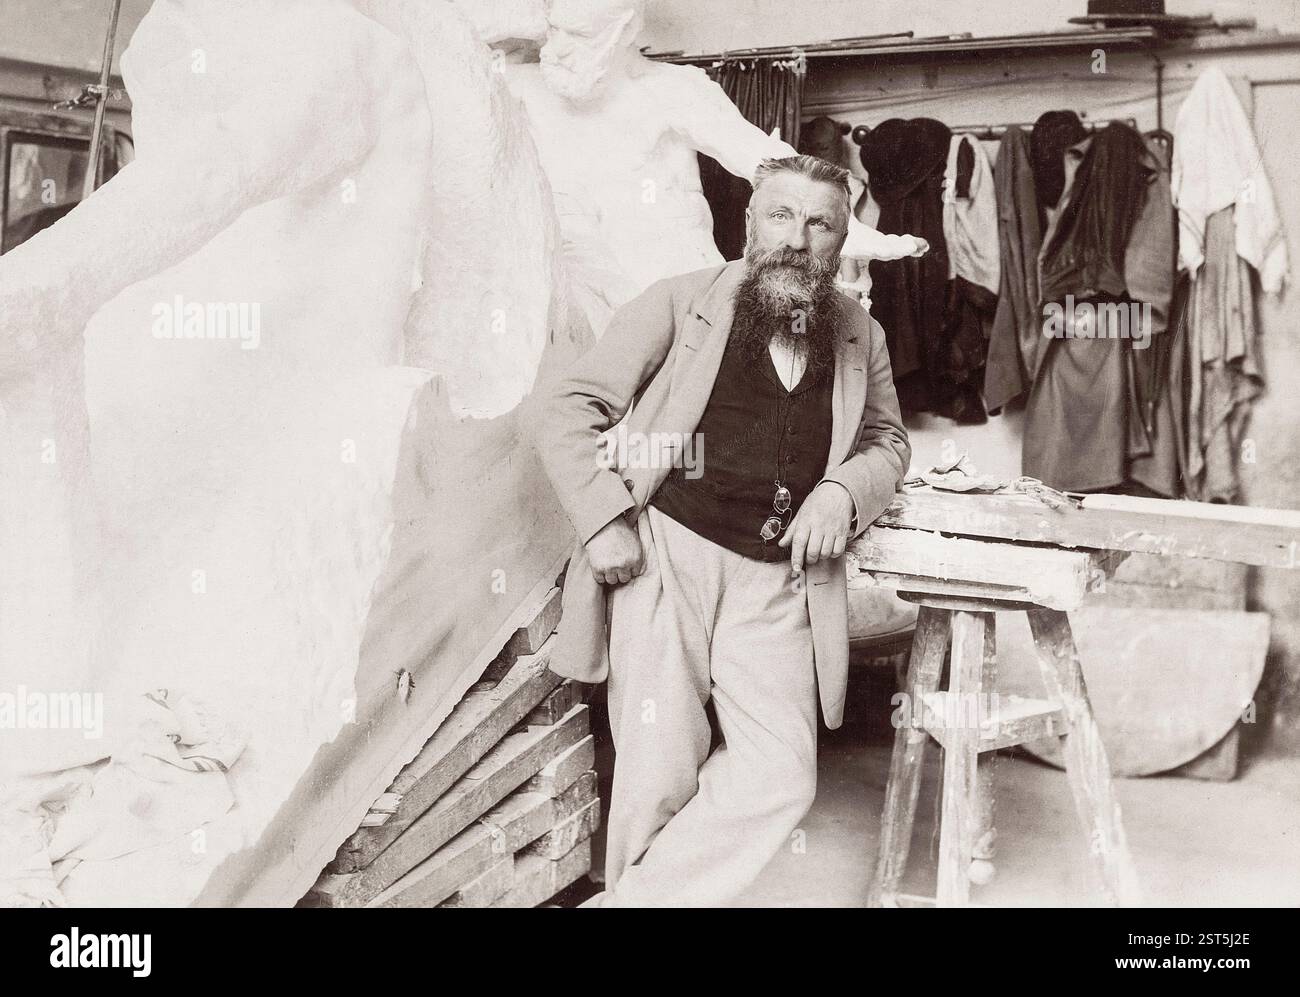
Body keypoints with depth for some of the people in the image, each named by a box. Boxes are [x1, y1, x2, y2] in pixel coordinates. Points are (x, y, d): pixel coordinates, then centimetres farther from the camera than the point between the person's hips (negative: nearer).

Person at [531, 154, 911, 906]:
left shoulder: (862, 336, 12)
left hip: (777, 576, 4)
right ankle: (635, 889, 20)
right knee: (662, 774, -5)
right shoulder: (681, 303, 1)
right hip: (664, 553, -3)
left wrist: (844, 490, 0)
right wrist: (605, 520, -11)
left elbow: (888, 440, 23)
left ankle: (634, 900, 7)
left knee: (781, 778, -7)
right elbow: (569, 407, 1)